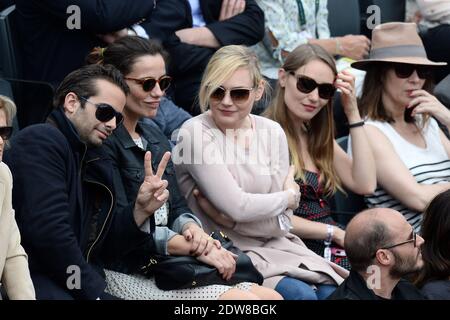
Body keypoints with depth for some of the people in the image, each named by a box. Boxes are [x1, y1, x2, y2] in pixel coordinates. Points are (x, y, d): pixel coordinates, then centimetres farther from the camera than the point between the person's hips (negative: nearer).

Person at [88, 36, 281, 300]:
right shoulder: (105, 143, -11)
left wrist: (193, 229, -7)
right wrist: (195, 247, -17)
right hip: (125, 272, -9)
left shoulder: (156, 138, 19)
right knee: (243, 299, -23)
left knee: (270, 297, -9)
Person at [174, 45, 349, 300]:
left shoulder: (272, 132, 6)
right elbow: (236, 207, -16)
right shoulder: (195, 133, -9)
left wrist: (226, 215, -14)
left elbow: (282, 222, 2)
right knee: (300, 294, -25)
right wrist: (290, 196, -1)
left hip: (274, 245, 5)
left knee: (330, 290, -20)